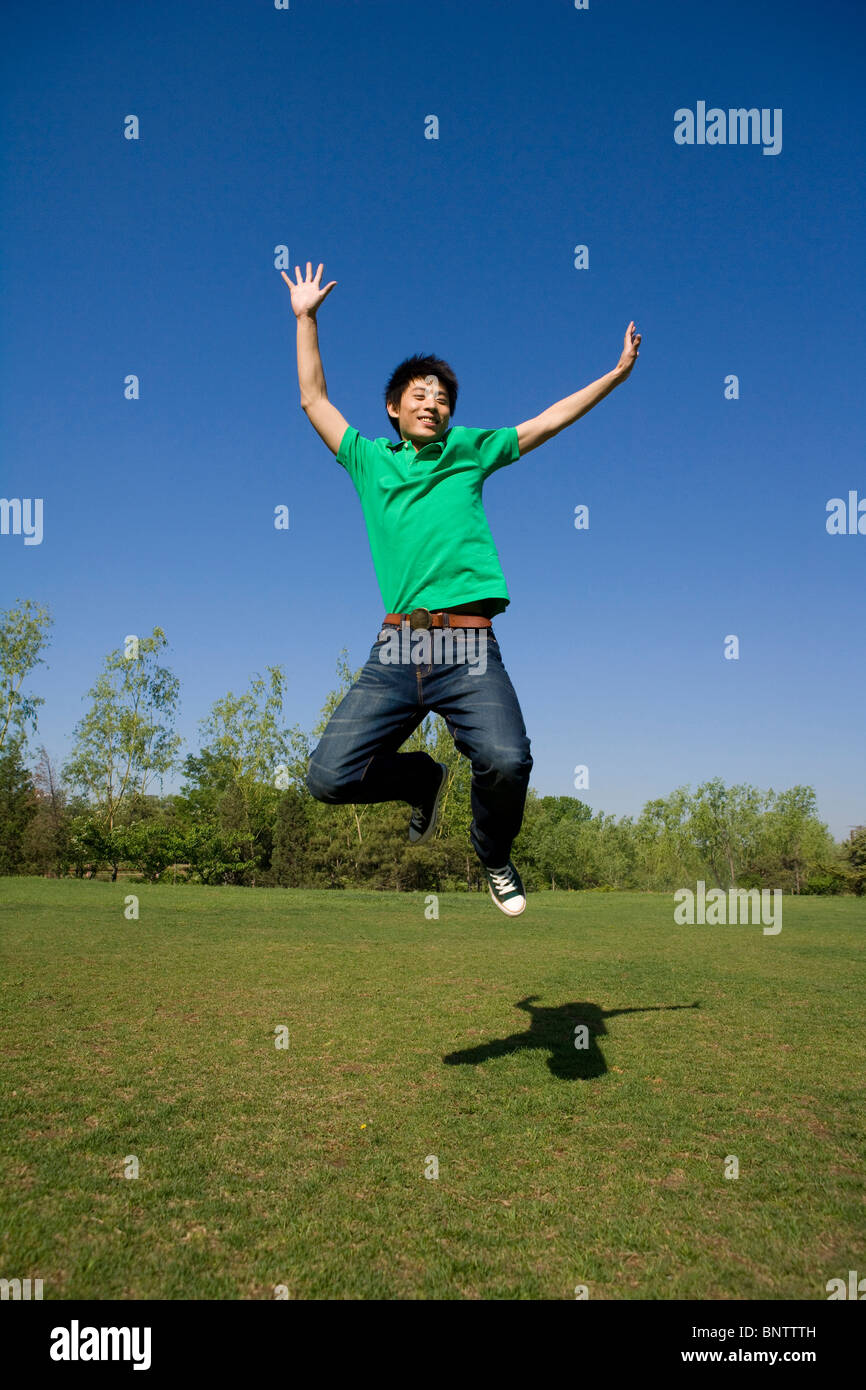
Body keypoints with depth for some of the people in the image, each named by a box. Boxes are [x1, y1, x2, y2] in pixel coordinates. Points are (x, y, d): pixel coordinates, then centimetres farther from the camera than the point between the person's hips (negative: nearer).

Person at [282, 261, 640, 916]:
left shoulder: (471, 451, 18)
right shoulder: (370, 458, 18)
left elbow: (550, 420, 21)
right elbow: (313, 397, 26)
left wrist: (618, 371, 20)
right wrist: (306, 316, 26)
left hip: (470, 648, -1)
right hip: (396, 650, 2)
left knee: (506, 761, -26)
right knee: (330, 778, -8)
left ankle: (495, 856, 9)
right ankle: (424, 778, 24)